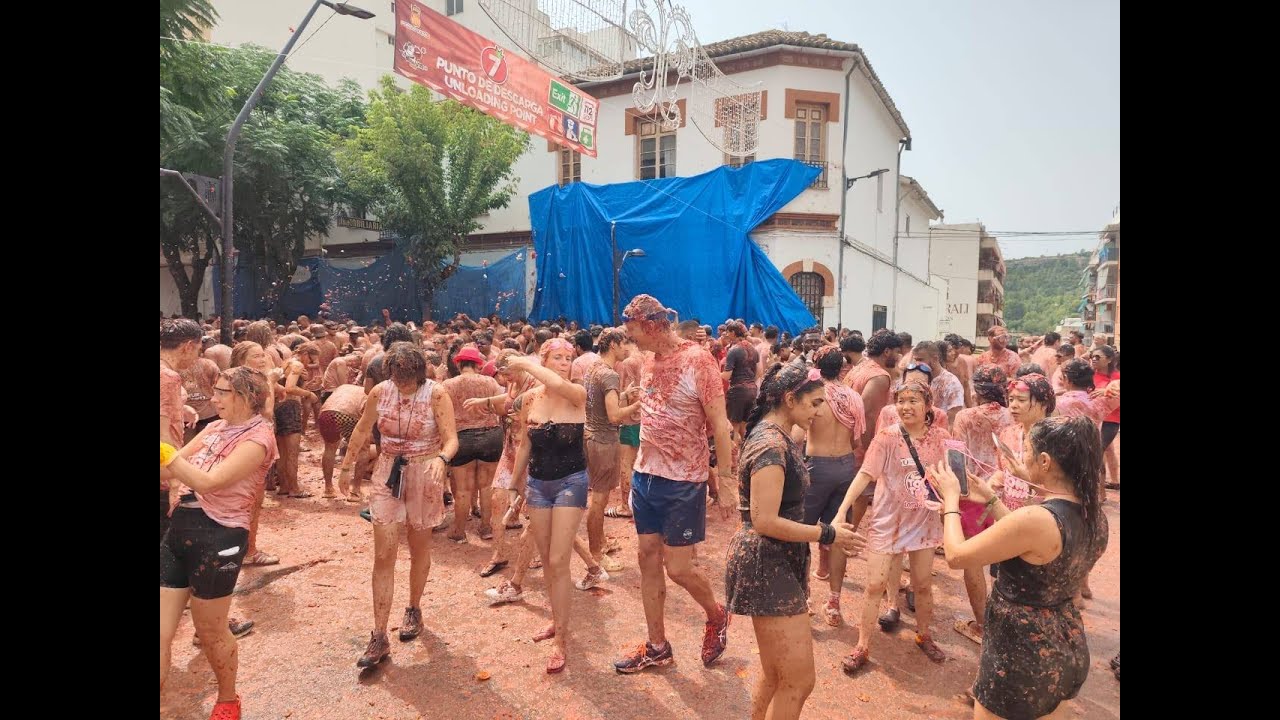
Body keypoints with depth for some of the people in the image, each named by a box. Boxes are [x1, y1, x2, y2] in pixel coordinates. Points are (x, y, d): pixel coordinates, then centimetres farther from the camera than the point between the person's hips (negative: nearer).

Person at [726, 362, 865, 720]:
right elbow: (765, 522, -25)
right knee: (798, 680, -2)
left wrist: (828, 532, 11)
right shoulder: (771, 445, -20)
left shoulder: (776, 438, 12)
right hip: (767, 566, -11)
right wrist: (828, 534, -16)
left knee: (777, 676, 21)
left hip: (777, 563, 11)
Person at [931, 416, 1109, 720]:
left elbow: (956, 556, -20)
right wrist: (991, 500, 14)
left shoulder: (1034, 519, -31)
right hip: (1067, 647, 8)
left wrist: (951, 499, -7)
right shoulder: (1096, 517, -5)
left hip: (1021, 654, -7)